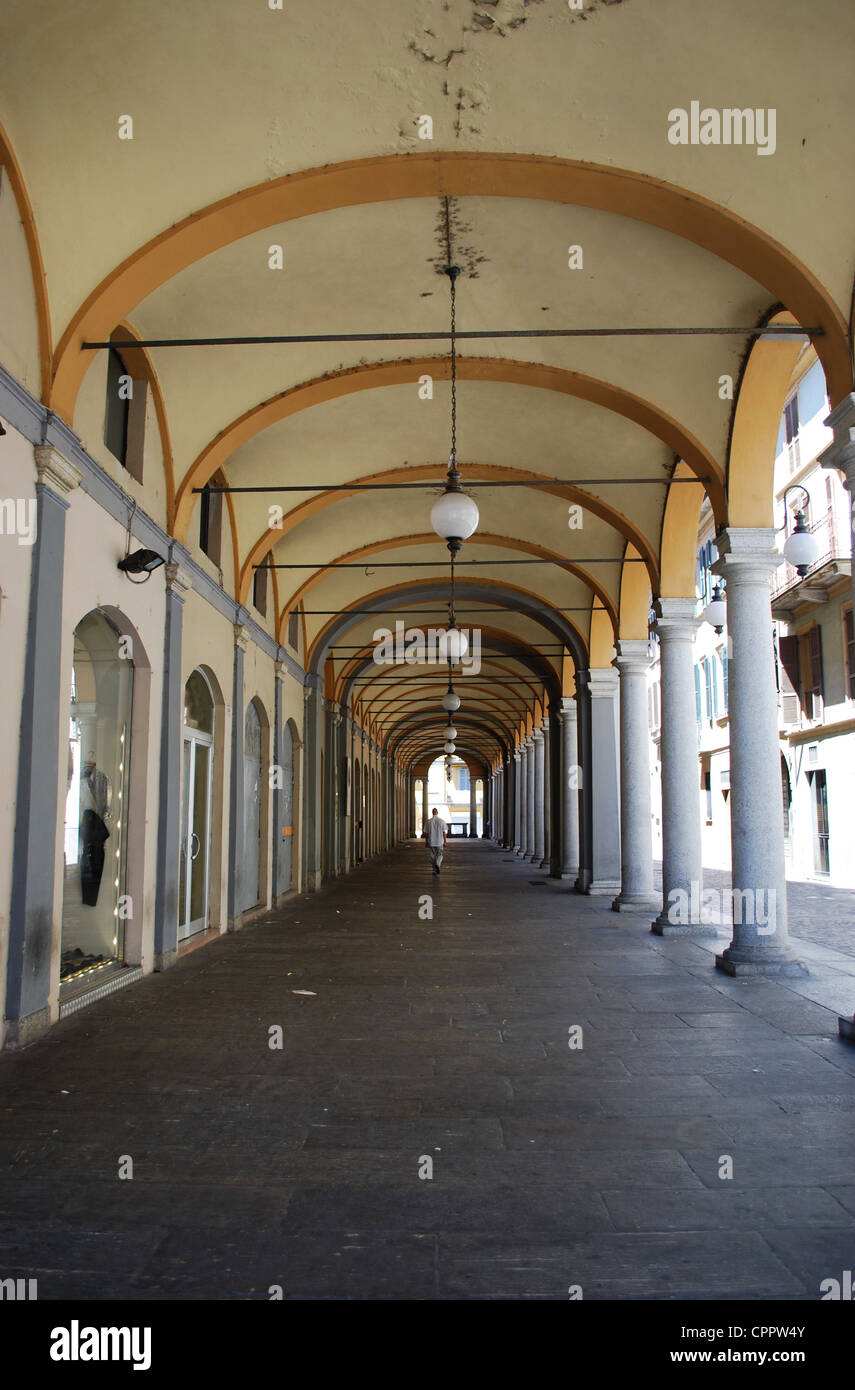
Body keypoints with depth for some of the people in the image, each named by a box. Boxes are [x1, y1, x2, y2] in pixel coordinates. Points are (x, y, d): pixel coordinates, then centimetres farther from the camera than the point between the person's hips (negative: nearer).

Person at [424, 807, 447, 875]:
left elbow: (426, 833, 0)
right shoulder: (441, 821, -7)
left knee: (433, 856, 12)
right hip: (440, 842, -1)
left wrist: (427, 842, 10)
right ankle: (437, 864, -16)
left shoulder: (429, 821, -4)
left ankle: (435, 870, 14)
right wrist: (445, 842, 1)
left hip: (431, 842, 1)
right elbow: (444, 832, -7)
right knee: (439, 855, 11)